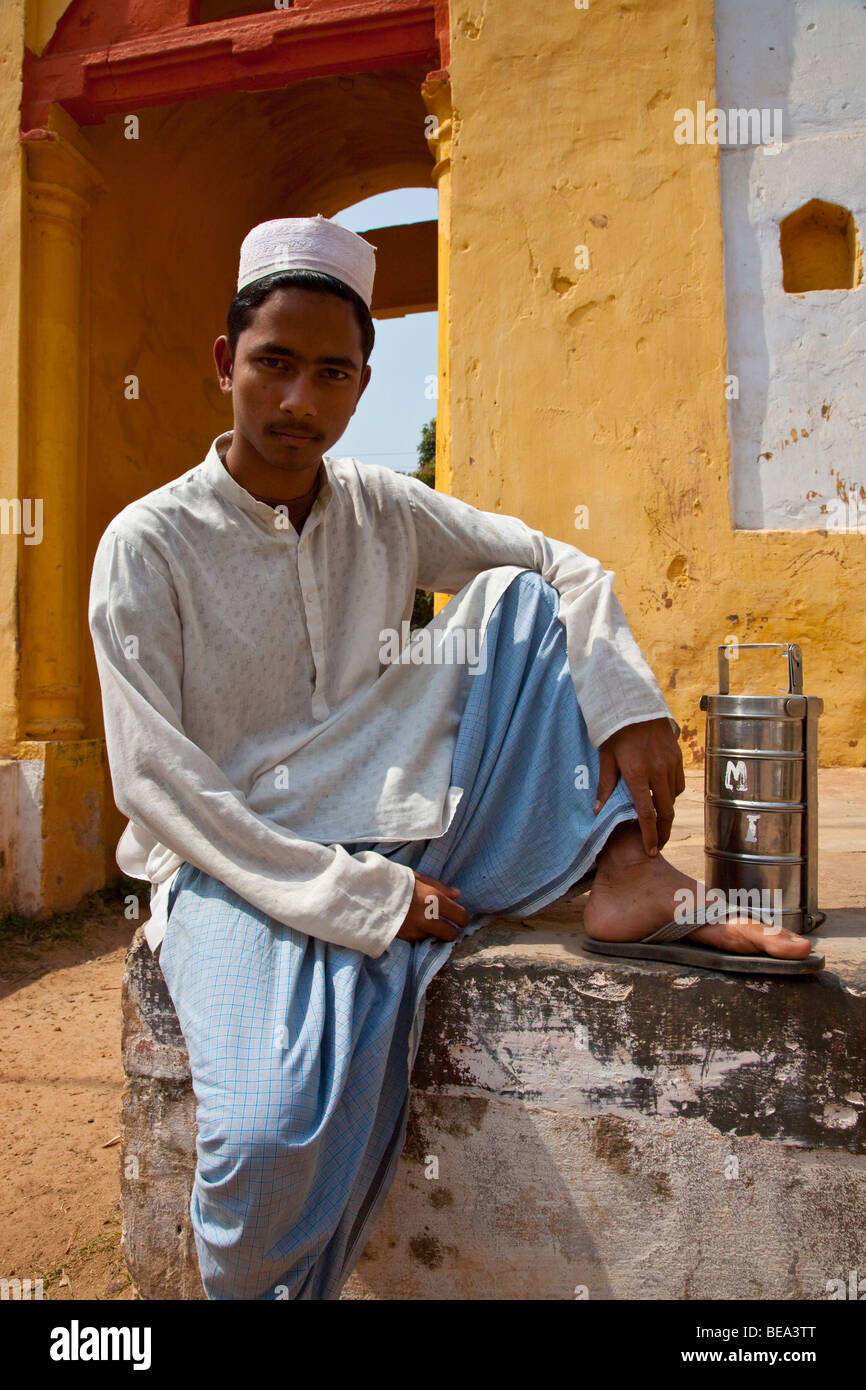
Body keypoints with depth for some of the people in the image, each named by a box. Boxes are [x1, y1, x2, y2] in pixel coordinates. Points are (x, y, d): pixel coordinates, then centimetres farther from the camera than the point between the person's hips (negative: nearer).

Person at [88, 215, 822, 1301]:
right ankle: (254, 1283, 1)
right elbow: (155, 781, -12)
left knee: (514, 600, -5)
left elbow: (563, 569, 6)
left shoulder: (383, 509, 6)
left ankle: (625, 879, -15)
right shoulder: (146, 546, -6)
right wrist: (354, 897, -20)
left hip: (395, 842, 4)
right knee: (281, 1124, -34)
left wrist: (630, 706, -14)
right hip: (235, 866, -4)